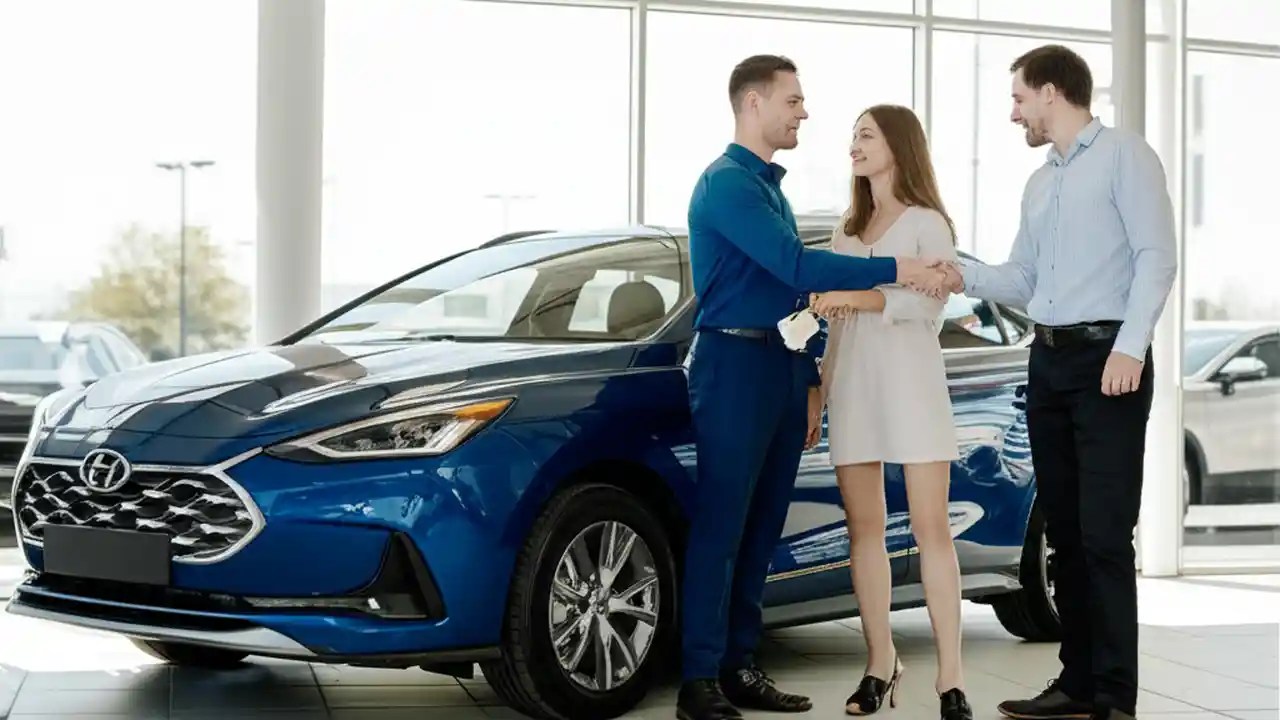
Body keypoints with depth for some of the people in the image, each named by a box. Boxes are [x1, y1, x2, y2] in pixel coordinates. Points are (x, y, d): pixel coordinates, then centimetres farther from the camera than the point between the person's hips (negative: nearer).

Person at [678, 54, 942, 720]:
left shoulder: (771, 186, 21)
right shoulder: (726, 183, -10)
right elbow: (795, 266, -21)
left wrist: (809, 382, 20)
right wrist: (894, 271, -21)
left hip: (782, 369, 9)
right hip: (734, 364, -9)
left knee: (761, 529, 8)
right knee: (720, 528, -9)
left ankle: (737, 666, 13)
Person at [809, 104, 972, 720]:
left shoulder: (928, 223, 3)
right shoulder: (847, 229, 20)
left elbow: (927, 305, -11)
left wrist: (855, 297, -21)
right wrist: (821, 389, 15)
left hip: (911, 378, -5)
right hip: (852, 382, 5)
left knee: (931, 529, -7)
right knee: (864, 529, 1)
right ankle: (880, 663, 7)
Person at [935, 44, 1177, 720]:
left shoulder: (1123, 156, -2)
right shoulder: (1039, 184, 21)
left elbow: (1156, 257, -11)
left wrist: (1130, 347, -19)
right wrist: (964, 277, 3)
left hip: (1105, 357, -8)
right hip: (1048, 361, 8)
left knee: (1104, 536, -10)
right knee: (1064, 532, 8)